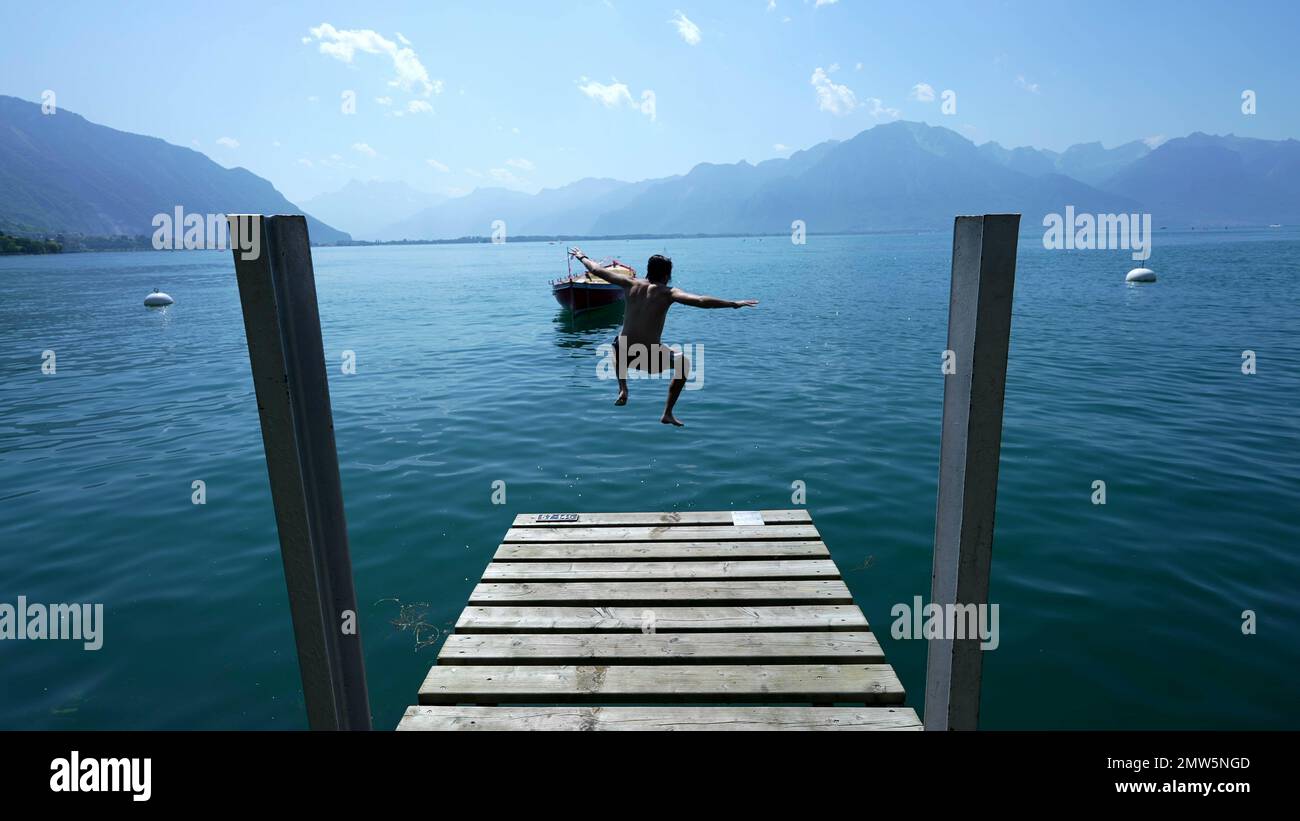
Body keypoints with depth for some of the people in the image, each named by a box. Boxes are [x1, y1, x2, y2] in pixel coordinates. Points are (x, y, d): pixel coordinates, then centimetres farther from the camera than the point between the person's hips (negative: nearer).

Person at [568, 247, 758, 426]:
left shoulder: (631, 284, 0)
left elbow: (597, 270, 9)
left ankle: (623, 390, 27)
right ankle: (668, 413, 22)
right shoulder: (667, 293, -10)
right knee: (684, 363, 25)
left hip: (624, 353, 4)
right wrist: (734, 303, -18)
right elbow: (701, 301, -23)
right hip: (650, 360, -4)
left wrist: (582, 257, 27)